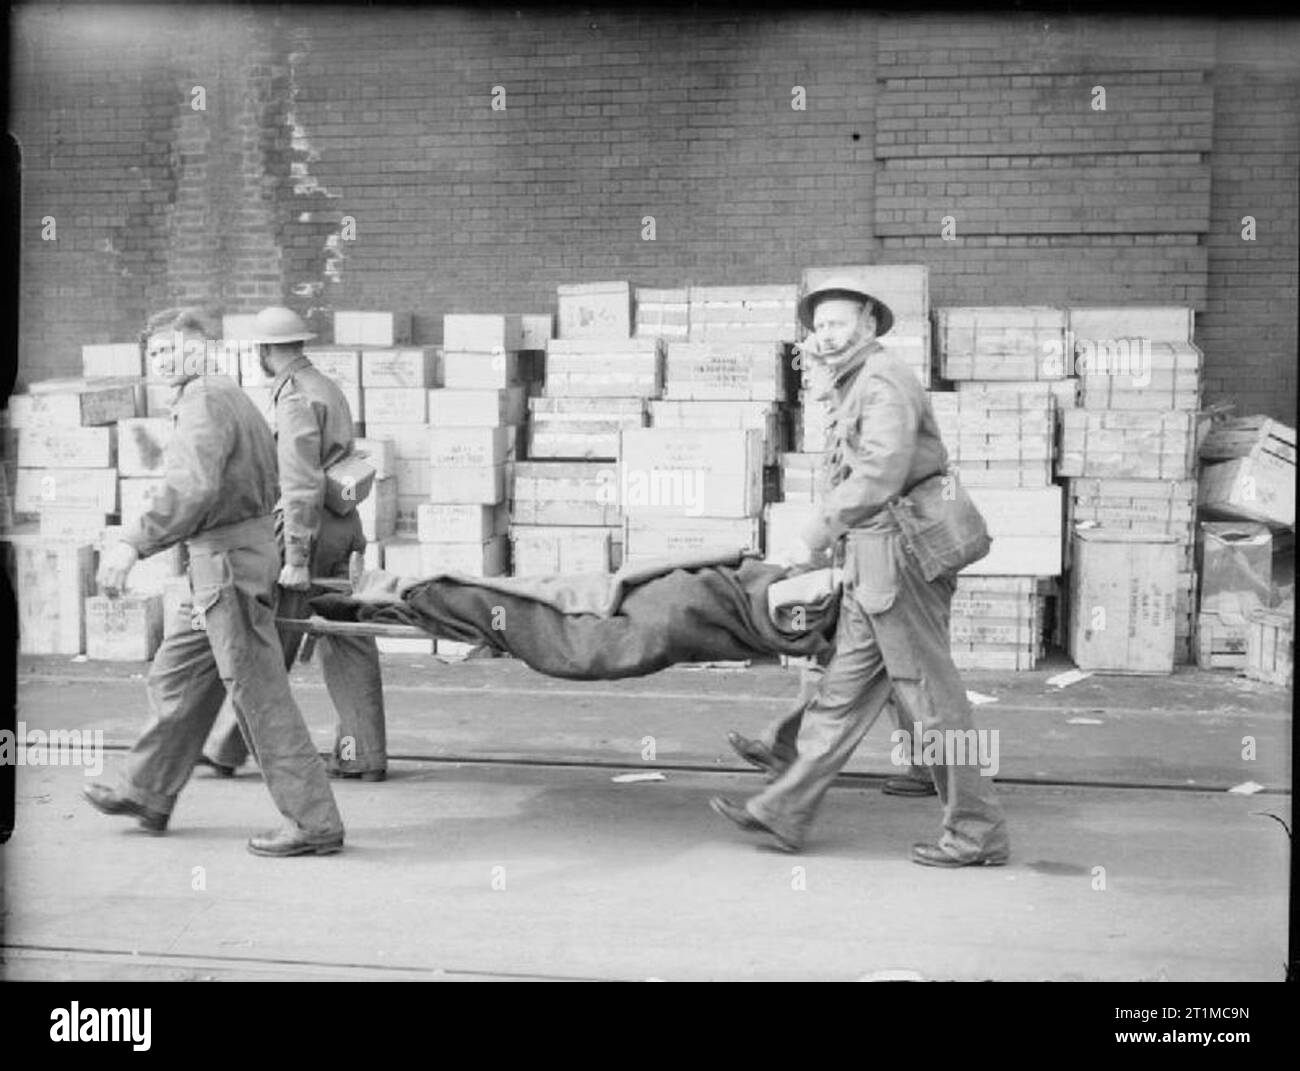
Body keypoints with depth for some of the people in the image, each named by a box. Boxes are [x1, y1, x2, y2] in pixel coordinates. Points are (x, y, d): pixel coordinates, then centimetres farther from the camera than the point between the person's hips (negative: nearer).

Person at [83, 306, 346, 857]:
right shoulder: (229, 395, 18)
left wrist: (135, 542, -28)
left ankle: (314, 824, -2)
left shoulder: (206, 401, -14)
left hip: (230, 563, -11)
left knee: (261, 697, -7)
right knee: (175, 678, 20)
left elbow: (193, 488, -29)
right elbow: (271, 484, 22)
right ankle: (146, 795, 33)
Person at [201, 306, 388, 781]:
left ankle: (226, 747, 10)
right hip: (343, 523, 9)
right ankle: (363, 755, 6)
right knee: (348, 640, 6)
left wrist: (296, 559, -22)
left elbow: (301, 484, -20)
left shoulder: (296, 398, -13)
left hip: (309, 525, -9)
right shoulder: (328, 387, 17)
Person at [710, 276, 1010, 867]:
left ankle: (978, 832, 5)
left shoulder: (884, 383, -11)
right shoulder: (853, 388, 21)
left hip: (902, 550, -10)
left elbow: (878, 474, -23)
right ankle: (784, 811, 16)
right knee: (844, 688, 11)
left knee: (928, 693, -4)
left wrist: (815, 537, -19)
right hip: (874, 563, 10)